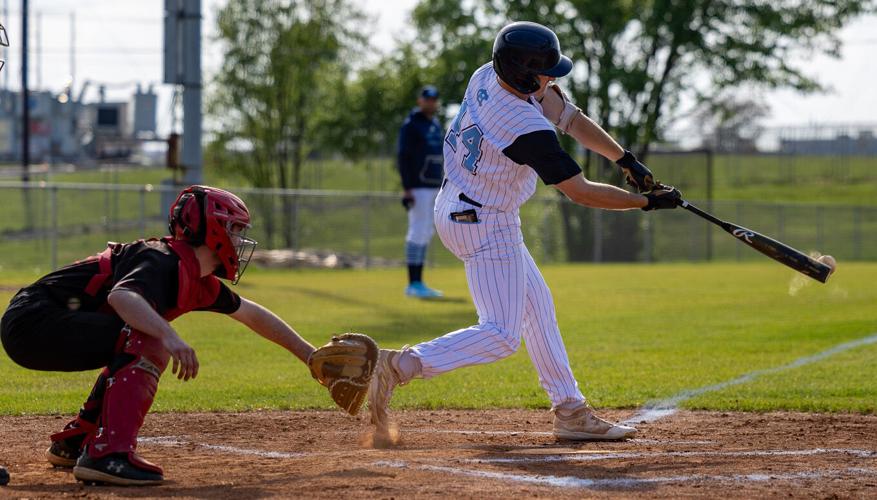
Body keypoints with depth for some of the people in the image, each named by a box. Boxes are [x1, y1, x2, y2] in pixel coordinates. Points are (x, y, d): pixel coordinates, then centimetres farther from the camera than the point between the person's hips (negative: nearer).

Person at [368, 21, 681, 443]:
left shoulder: (488, 76, -6)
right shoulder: (527, 129, -31)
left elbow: (569, 117, 3)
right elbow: (580, 192, -22)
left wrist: (626, 160, 1)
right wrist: (646, 201, -10)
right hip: (486, 229, -10)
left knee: (536, 304, 18)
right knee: (500, 336, -7)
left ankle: (570, 410, 24)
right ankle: (399, 367, -16)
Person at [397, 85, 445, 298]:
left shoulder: (436, 125, 17)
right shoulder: (411, 125, -9)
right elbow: (403, 158, -14)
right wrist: (407, 190, -20)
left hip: (434, 188, 9)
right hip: (418, 188, -9)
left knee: (426, 233, 9)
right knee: (418, 232, -11)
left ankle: (418, 284, 13)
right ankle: (413, 284, -11)